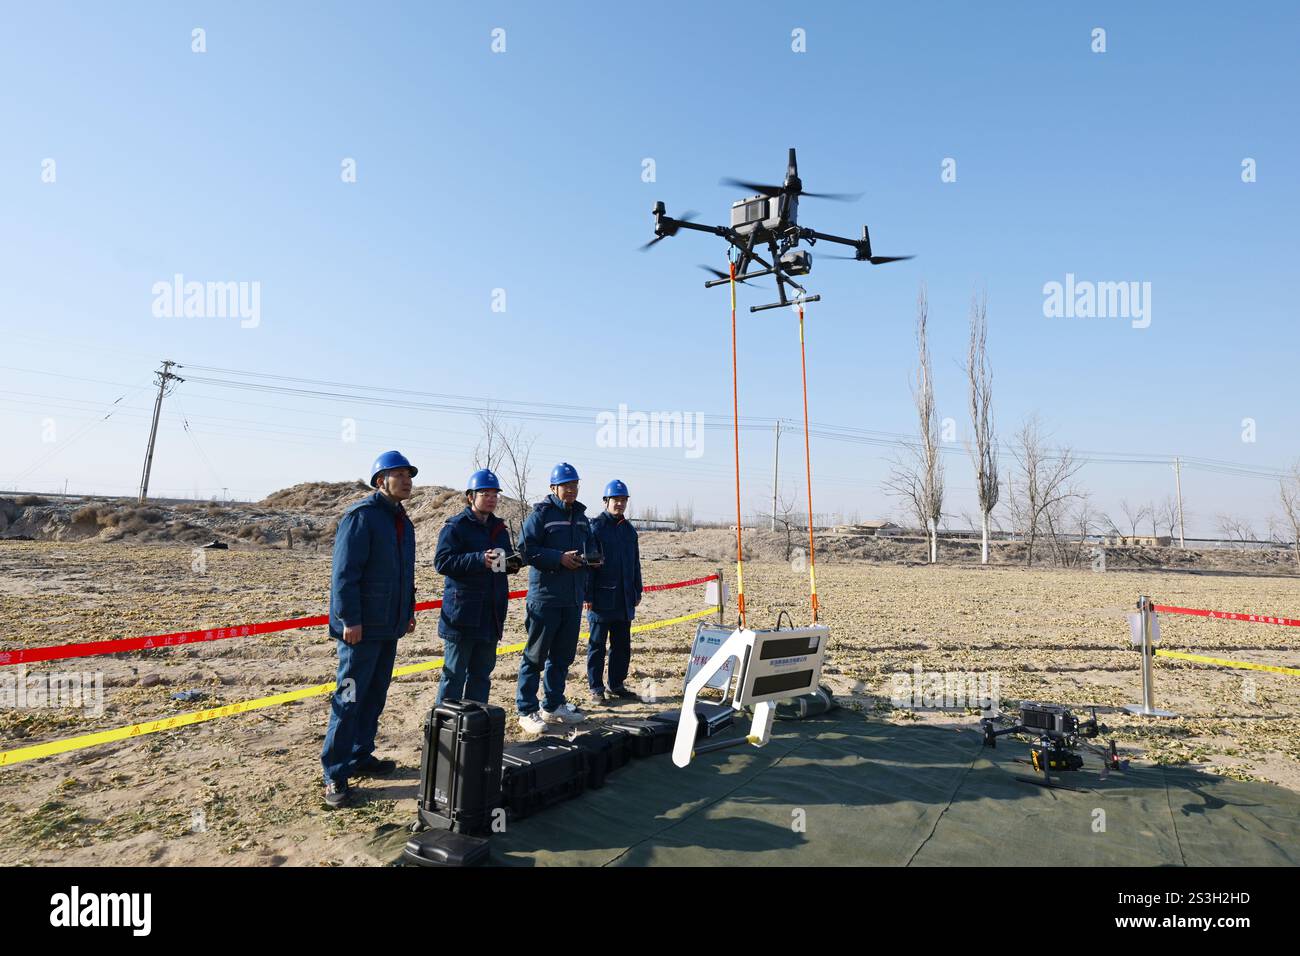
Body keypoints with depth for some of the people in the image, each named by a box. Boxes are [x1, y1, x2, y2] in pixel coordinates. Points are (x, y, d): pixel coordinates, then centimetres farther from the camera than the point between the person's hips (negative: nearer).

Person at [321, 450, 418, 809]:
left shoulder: (402, 520, 14)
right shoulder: (361, 516, -13)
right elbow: (344, 572, -18)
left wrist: (408, 610, 19)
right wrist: (350, 620, -21)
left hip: (389, 628, 9)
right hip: (361, 628, -8)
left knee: (375, 696, 15)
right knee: (349, 699, -3)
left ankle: (361, 756, 28)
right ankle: (335, 775, 6)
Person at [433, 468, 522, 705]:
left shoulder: (499, 528, 15)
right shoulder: (455, 527, -7)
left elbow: (507, 560, 24)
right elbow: (441, 562, -16)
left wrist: (512, 563, -1)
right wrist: (480, 560, -25)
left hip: (491, 615, 7)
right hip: (462, 615, -7)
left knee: (481, 672, 15)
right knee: (454, 674, 0)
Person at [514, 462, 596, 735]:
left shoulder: (581, 516, 14)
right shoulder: (540, 514, -7)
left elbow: (591, 547, 22)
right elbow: (526, 548, -14)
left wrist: (587, 557, -1)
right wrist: (559, 558, -20)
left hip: (573, 599, 7)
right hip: (545, 597, -7)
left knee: (563, 655, 15)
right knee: (535, 655, 0)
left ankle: (553, 705, 28)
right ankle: (527, 710, 9)